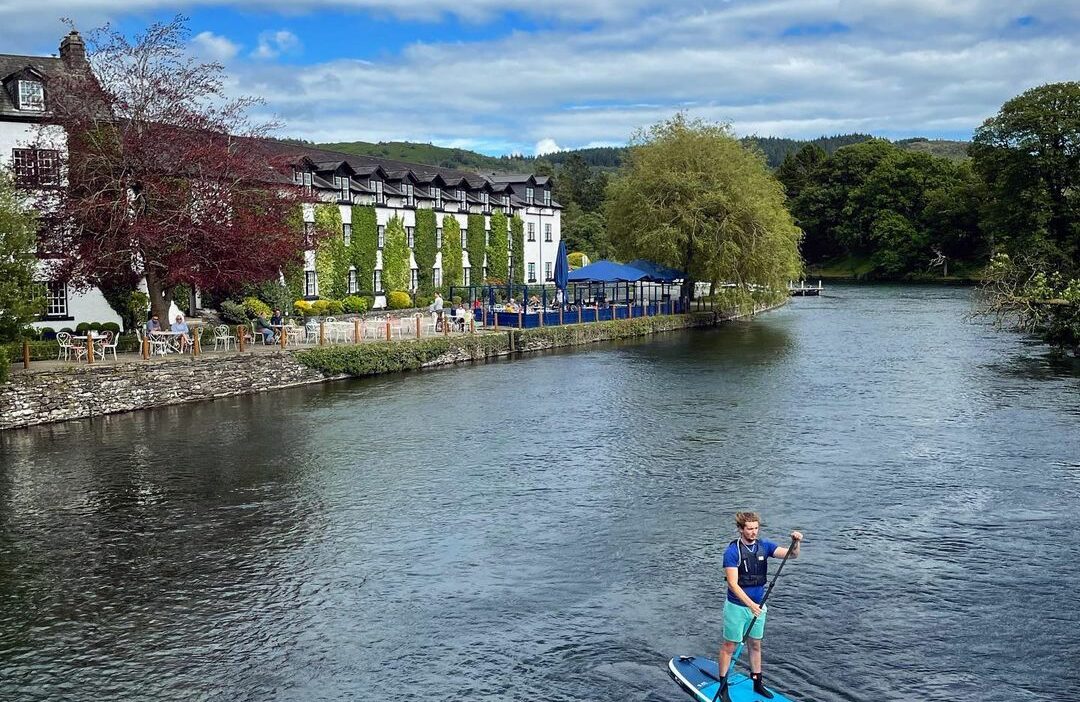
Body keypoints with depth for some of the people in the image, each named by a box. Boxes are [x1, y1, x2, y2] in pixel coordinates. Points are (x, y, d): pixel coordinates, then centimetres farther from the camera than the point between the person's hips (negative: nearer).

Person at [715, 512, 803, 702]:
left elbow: (792, 554, -8)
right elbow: (733, 584, -21)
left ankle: (757, 683, 29)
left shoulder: (764, 546, -1)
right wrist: (751, 605, -30)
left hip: (758, 605, 5)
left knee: (755, 645, 17)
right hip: (737, 607, -5)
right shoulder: (732, 551, -17)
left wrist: (796, 542, -30)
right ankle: (723, 687, 15)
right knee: (729, 646, 5)